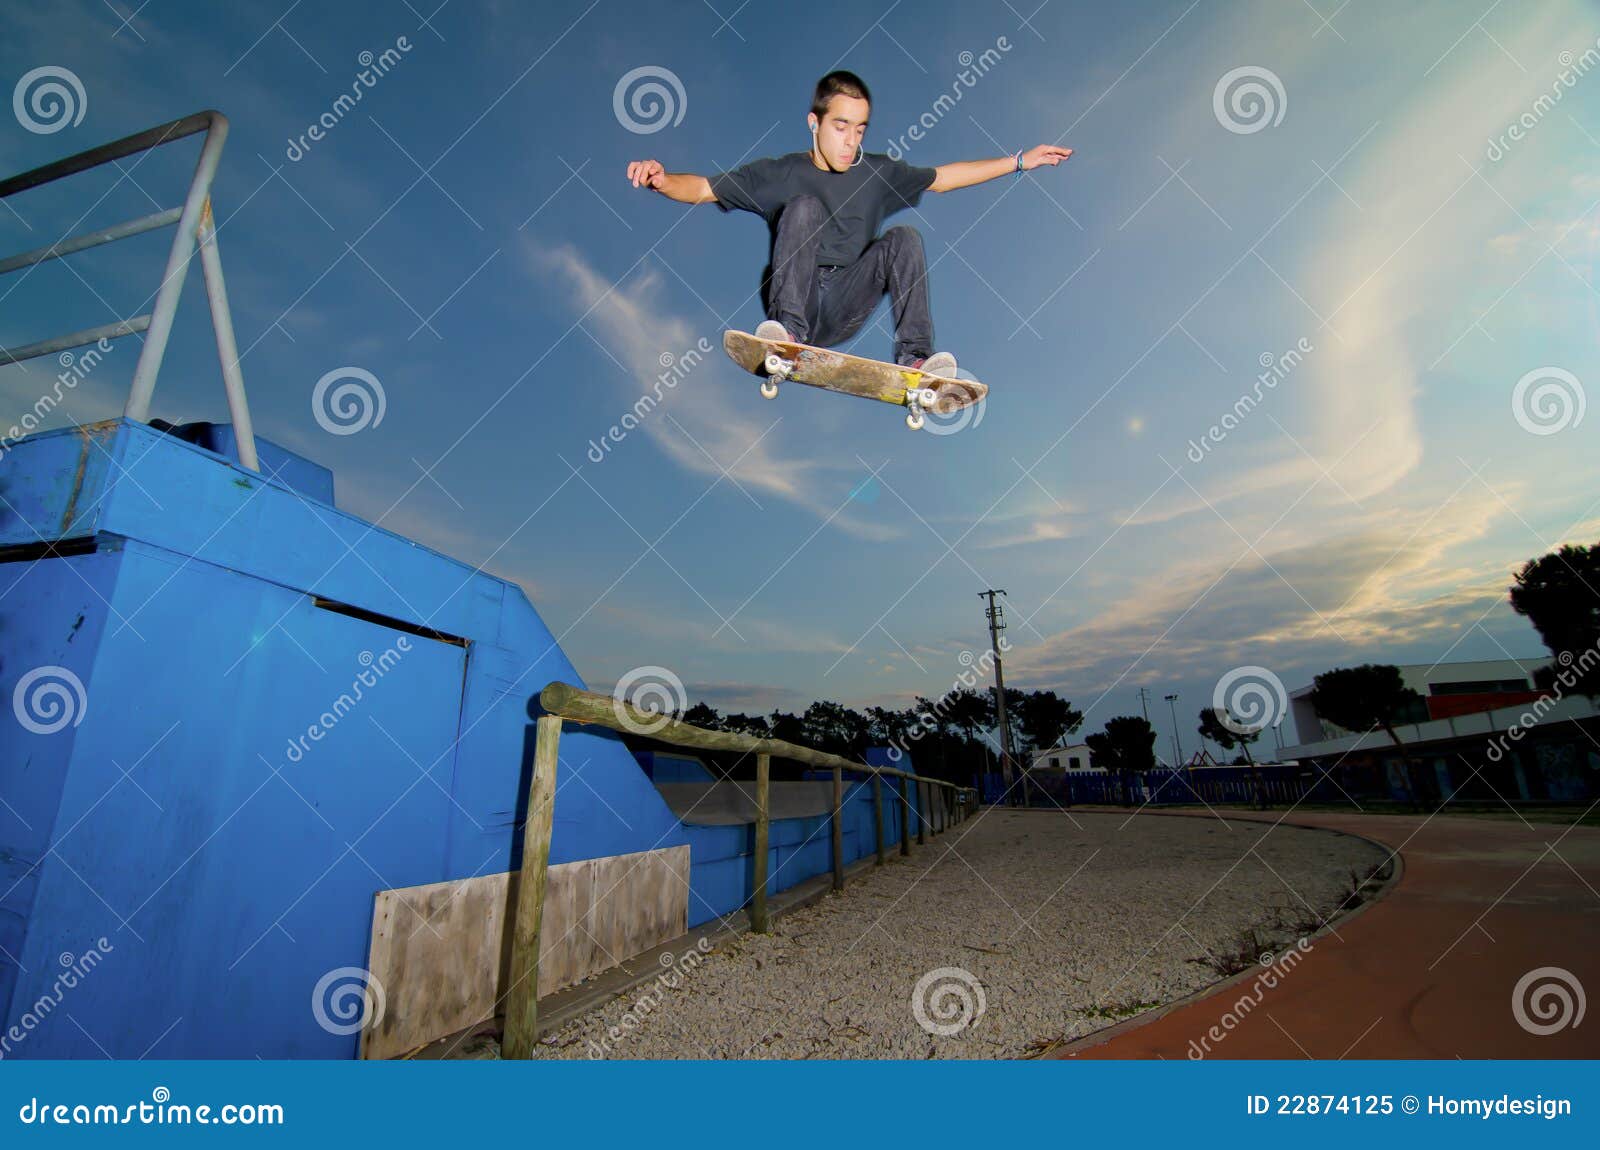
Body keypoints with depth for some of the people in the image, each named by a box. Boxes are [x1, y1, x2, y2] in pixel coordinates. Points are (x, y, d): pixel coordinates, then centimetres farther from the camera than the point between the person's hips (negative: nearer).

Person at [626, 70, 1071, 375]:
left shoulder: (878, 173, 16)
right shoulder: (780, 173, 7)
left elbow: (943, 177, 23)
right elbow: (703, 188, 2)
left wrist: (1019, 161, 21)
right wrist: (661, 179, -19)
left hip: (843, 311, 3)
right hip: (794, 303, -2)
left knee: (905, 238, -15)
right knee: (804, 207, -20)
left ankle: (914, 355, -29)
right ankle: (788, 330, -35)